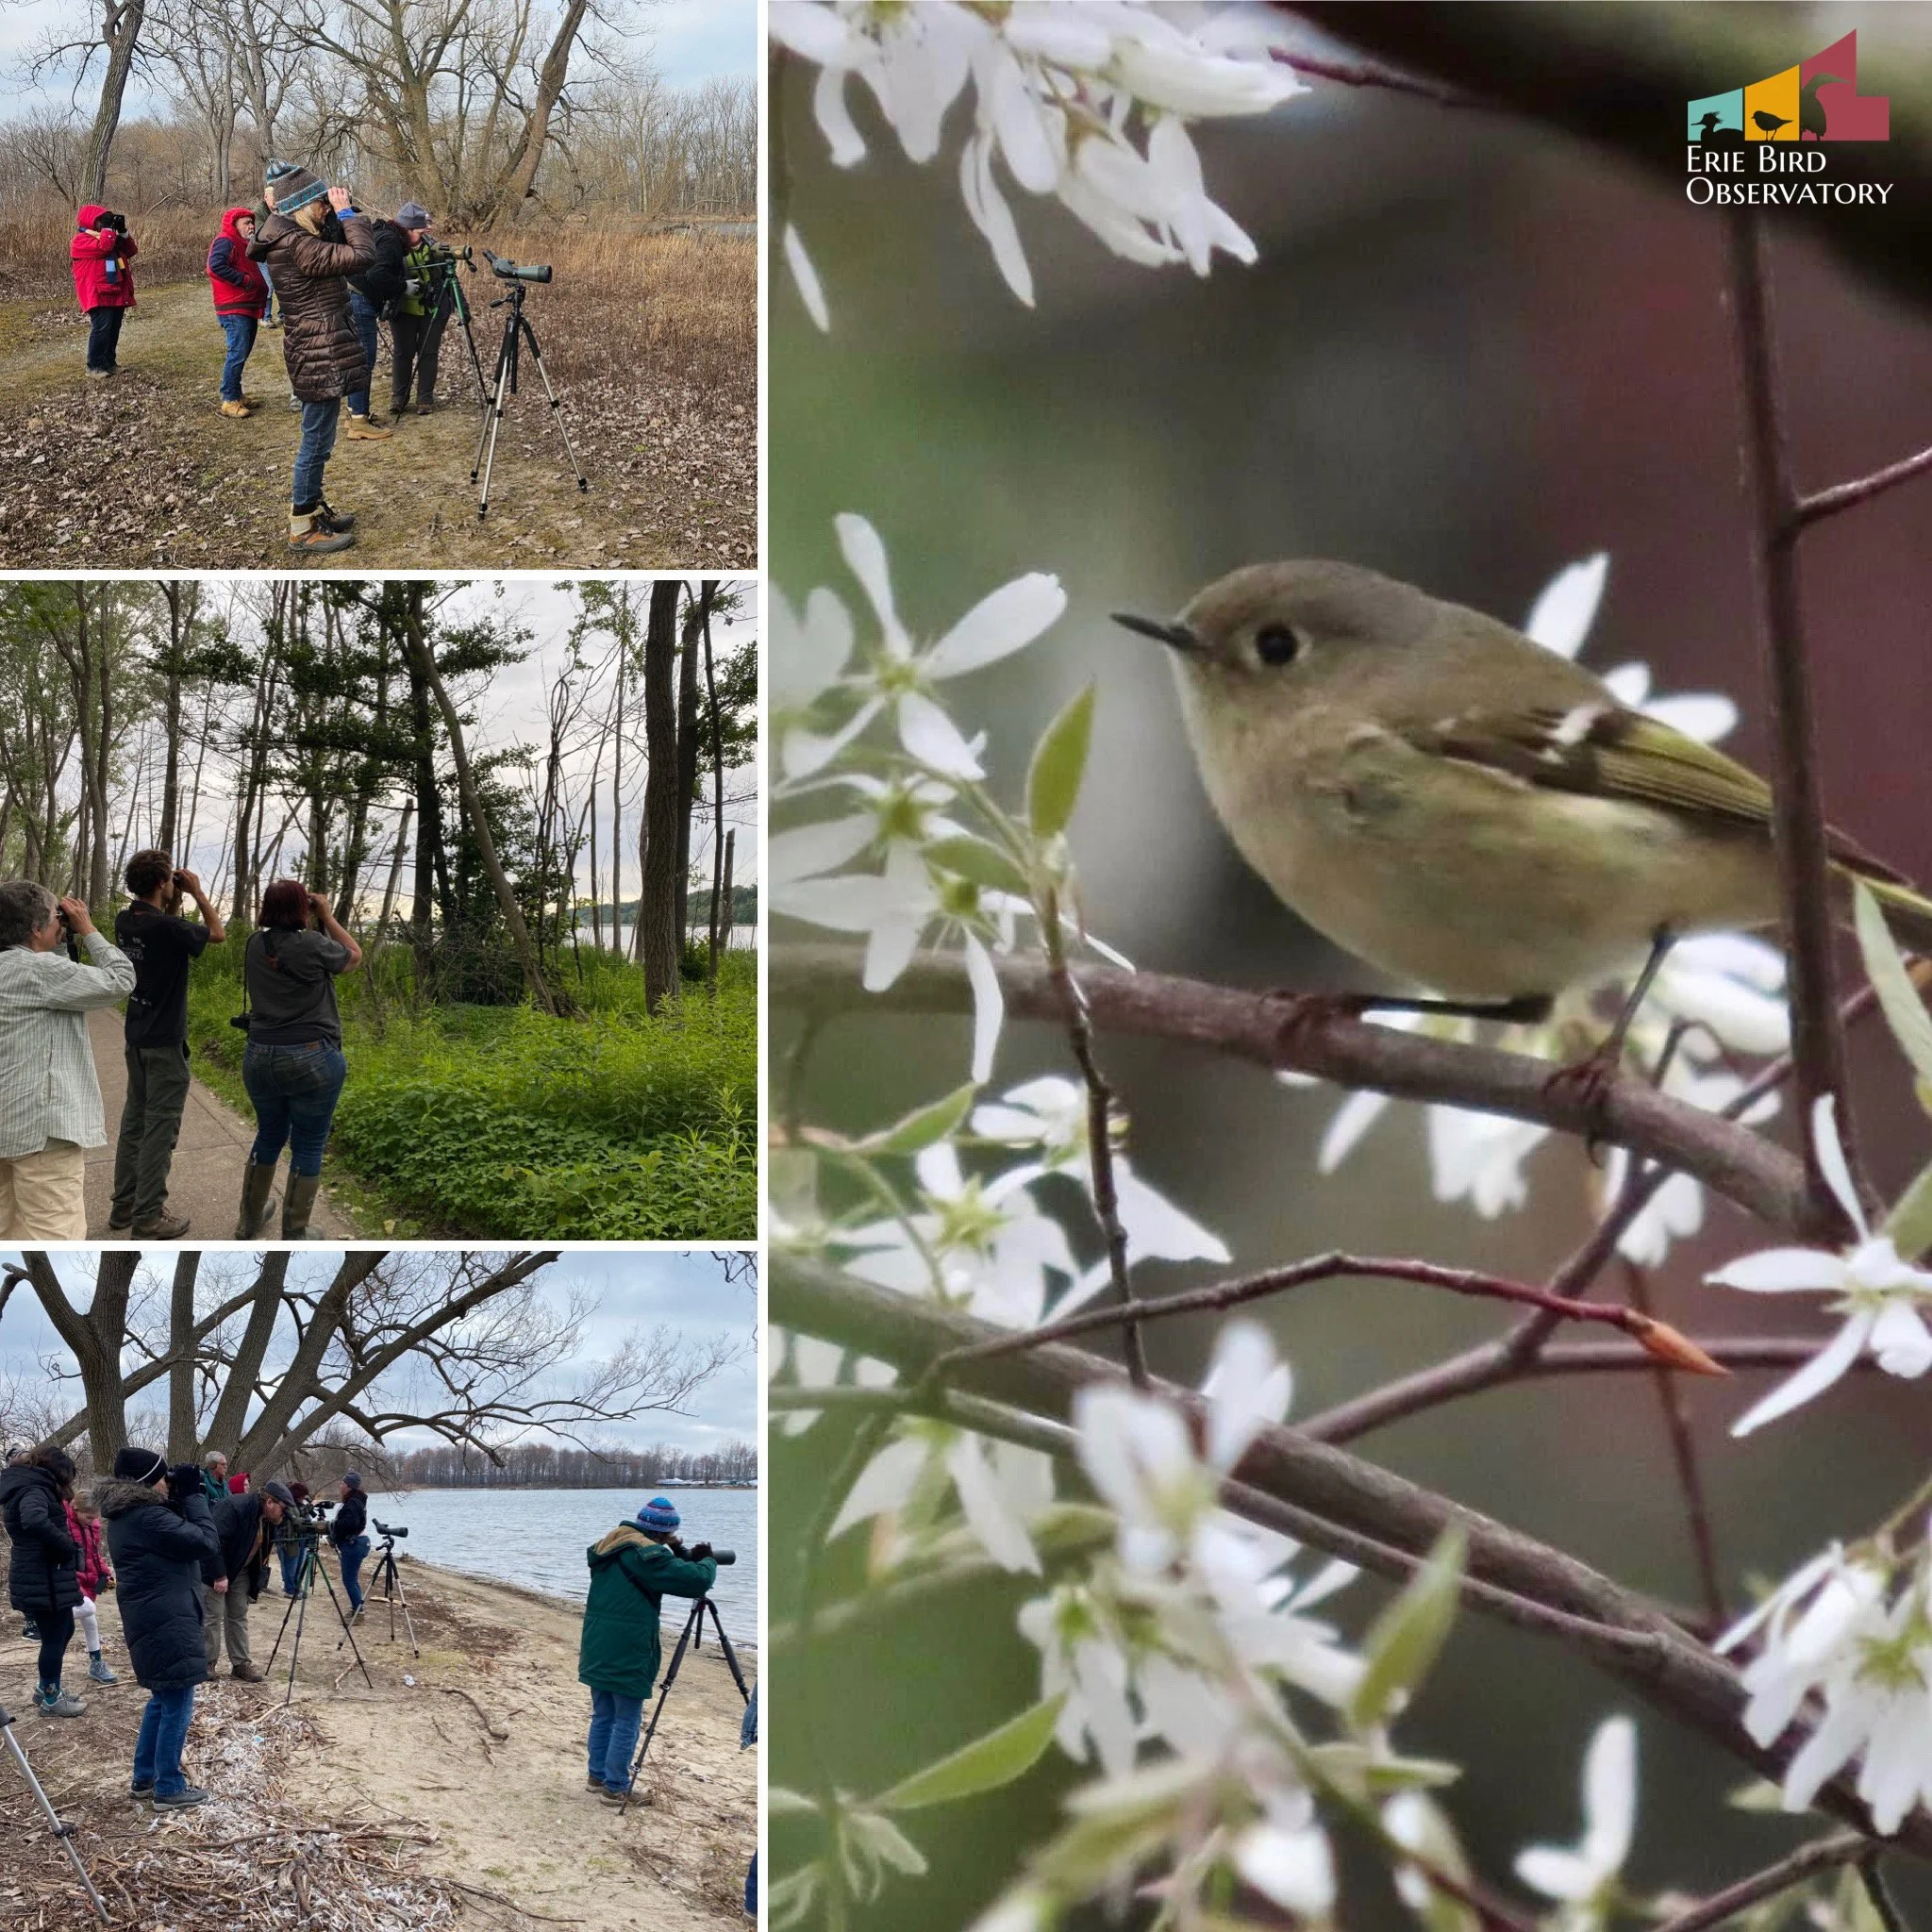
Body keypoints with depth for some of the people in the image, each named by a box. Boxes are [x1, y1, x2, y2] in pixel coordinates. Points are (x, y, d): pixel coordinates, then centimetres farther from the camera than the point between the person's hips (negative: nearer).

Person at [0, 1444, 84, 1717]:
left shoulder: (23, 1488, 14)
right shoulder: (33, 1491, -18)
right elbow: (35, 1520, -39)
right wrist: (68, 1546, -26)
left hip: (44, 1577, 10)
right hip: (44, 1581, -10)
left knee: (63, 1632, 22)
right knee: (54, 1638, 3)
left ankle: (46, 1688, 33)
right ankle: (50, 1699, 15)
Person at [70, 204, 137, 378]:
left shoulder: (110, 236, 23)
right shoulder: (81, 240, -5)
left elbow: (131, 251, 17)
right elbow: (103, 247, -23)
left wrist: (122, 231, 7)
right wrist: (108, 228, -13)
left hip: (116, 292, 9)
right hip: (98, 294, -9)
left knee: (114, 328, 10)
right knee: (101, 327, -16)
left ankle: (109, 362, 19)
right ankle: (94, 366, -12)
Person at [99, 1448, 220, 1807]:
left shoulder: (122, 1517, 10)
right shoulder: (149, 1518, -21)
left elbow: (175, 1542, 17)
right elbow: (206, 1542, -19)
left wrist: (181, 1501, 5)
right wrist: (192, 1496, -12)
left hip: (151, 1624, 10)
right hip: (169, 1626, -10)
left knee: (161, 1700, 22)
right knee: (177, 1707, -2)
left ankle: (145, 1778, 28)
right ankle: (169, 1789, 4)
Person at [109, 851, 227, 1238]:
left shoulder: (125, 921, 0)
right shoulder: (165, 927, -23)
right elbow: (218, 934, -8)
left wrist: (175, 902, 8)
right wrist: (197, 892, -2)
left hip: (136, 1038, 8)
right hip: (165, 1042, -8)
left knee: (134, 1120, 15)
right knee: (160, 1128, -2)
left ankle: (124, 1206, 21)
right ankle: (148, 1217, 0)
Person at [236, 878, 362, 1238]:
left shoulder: (254, 945, 2)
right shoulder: (313, 945, -14)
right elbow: (354, 957, 5)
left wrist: (313, 923, 16)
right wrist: (327, 916, 7)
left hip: (258, 1057, 6)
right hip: (311, 1060, -6)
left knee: (269, 1135, 23)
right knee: (308, 1147, 6)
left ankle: (249, 1223, 35)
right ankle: (293, 1238, 11)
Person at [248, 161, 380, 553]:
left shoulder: (290, 238, 8)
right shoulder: (296, 246, -22)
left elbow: (337, 252, 18)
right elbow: (361, 255, -25)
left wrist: (335, 216, 4)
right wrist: (345, 211, -14)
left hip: (315, 351, 10)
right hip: (319, 355, -10)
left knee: (315, 438, 20)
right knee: (317, 440, -2)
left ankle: (312, 509, 31)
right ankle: (303, 529, 5)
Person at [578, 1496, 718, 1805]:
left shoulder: (608, 1548, 10)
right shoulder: (646, 1554, -18)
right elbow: (696, 1581, -22)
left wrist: (683, 1558, 7)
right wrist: (707, 1561, -2)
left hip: (597, 1650, 8)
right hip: (627, 1655, -8)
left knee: (602, 1716, 19)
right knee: (627, 1722, 2)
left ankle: (598, 1776, 29)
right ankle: (615, 1787, 7)